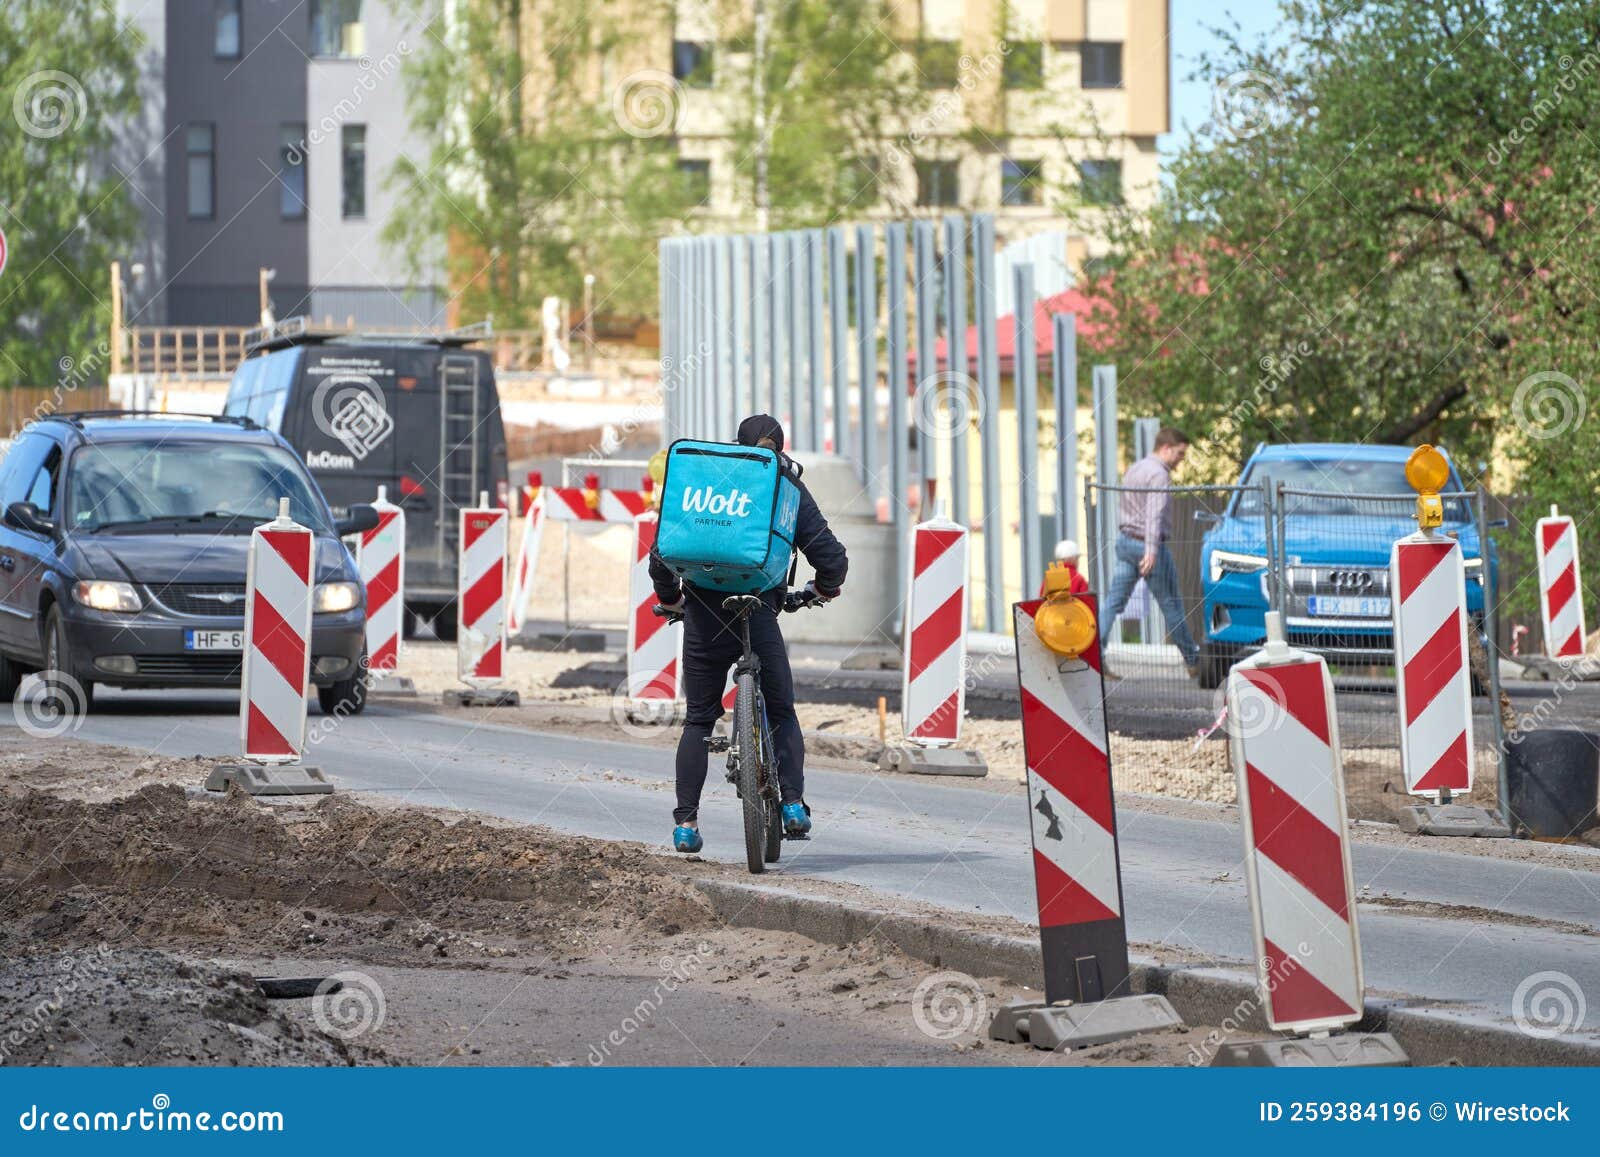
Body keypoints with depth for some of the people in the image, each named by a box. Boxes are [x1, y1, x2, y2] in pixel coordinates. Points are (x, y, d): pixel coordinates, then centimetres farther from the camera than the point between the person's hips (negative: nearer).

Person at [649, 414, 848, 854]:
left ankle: (685, 822, 8)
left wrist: (668, 596, 24)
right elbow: (831, 557, 3)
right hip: (759, 616, -1)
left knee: (698, 720, 13)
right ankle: (792, 804, -1)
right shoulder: (790, 492, 6)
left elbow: (661, 554, 6)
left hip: (703, 616, 1)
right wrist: (826, 586, 25)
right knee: (782, 714, 16)